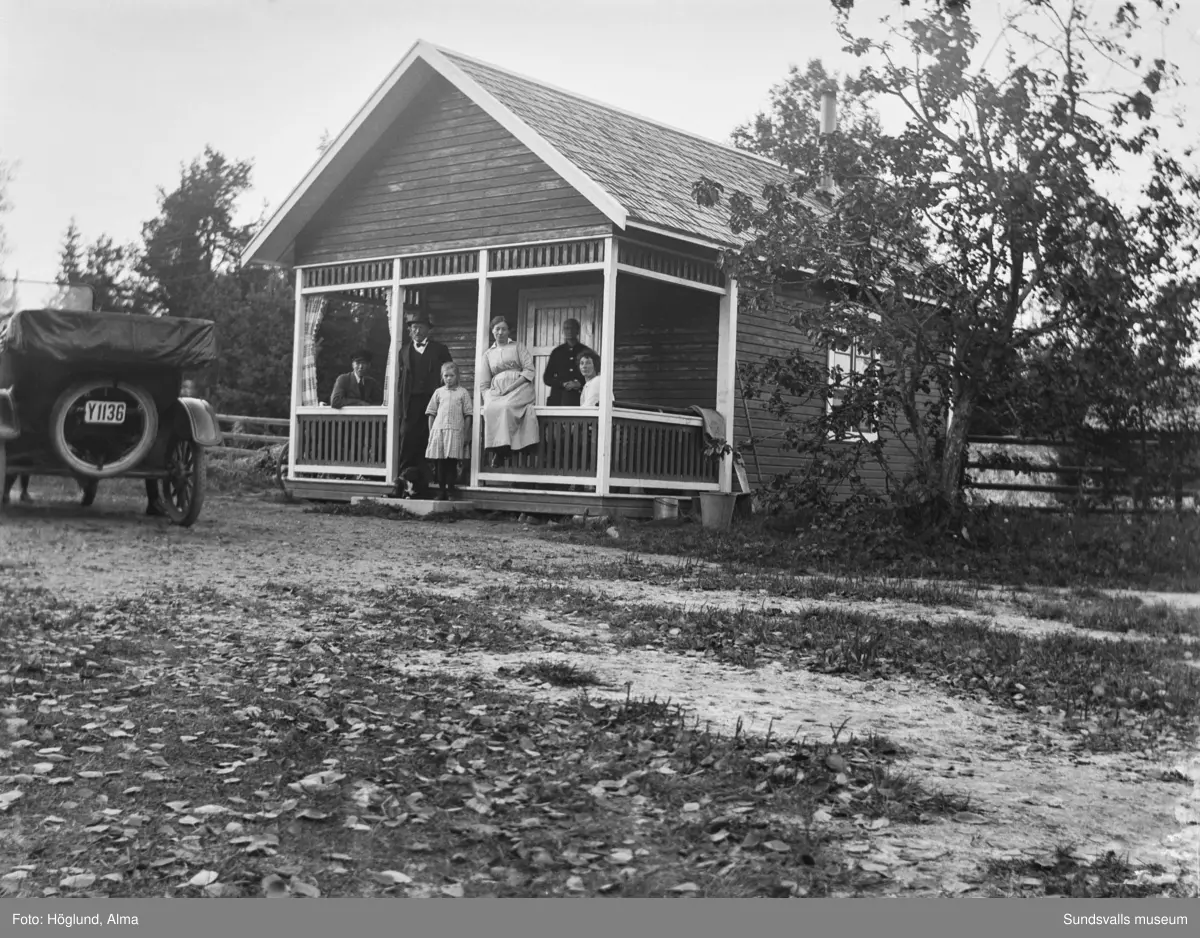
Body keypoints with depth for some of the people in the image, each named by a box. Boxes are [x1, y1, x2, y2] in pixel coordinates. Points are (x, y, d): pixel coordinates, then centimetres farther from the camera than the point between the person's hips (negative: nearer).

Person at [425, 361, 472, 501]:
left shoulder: (463, 392, 7)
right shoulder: (438, 392, 13)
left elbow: (467, 415, 6)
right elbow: (431, 413, 14)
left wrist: (466, 434, 2)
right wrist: (431, 432, 7)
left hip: (455, 431, -2)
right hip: (438, 430, 2)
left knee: (452, 462, -4)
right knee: (440, 462, 3)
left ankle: (452, 489, 2)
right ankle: (441, 492, 7)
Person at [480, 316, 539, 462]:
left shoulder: (518, 347, 12)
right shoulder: (488, 354, 21)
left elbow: (530, 371, 0)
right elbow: (484, 383, 16)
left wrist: (511, 387, -12)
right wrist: (487, 398, -4)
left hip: (519, 388, -3)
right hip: (497, 392, 3)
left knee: (505, 406, -35)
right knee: (490, 409, -32)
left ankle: (503, 448, -30)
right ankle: (497, 448, -30)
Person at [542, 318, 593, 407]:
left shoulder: (586, 352, 10)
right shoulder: (557, 352, 14)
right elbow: (547, 378, 12)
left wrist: (580, 384, -8)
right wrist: (563, 384, -5)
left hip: (579, 397, -1)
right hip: (558, 398, 1)